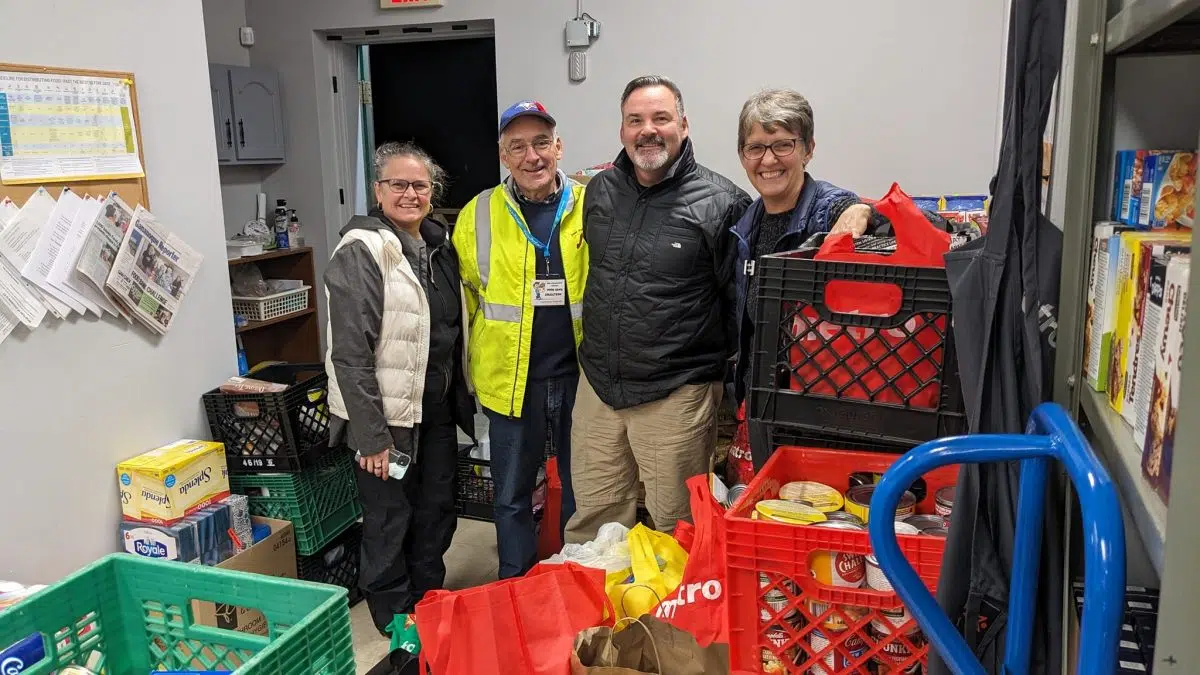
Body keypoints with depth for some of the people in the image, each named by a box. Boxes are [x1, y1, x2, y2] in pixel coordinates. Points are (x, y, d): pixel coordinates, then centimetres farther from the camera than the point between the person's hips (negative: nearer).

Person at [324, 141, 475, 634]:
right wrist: (370, 435, -21)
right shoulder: (362, 252, -15)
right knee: (390, 524, 6)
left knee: (437, 515, 18)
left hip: (438, 412, 7)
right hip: (388, 417, -7)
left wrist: (463, 403, 14)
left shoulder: (439, 245, 9)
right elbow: (351, 354, -20)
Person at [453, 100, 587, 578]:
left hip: (578, 376, 0)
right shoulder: (478, 215, -2)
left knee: (581, 491, 16)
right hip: (510, 379, 0)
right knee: (512, 497, 13)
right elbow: (464, 297, 6)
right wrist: (487, 352, 6)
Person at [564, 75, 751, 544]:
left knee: (675, 531, 11)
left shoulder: (721, 203, -10)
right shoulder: (598, 191, 8)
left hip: (676, 395, -5)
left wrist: (726, 378, -3)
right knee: (590, 526, 17)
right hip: (597, 387, 5)